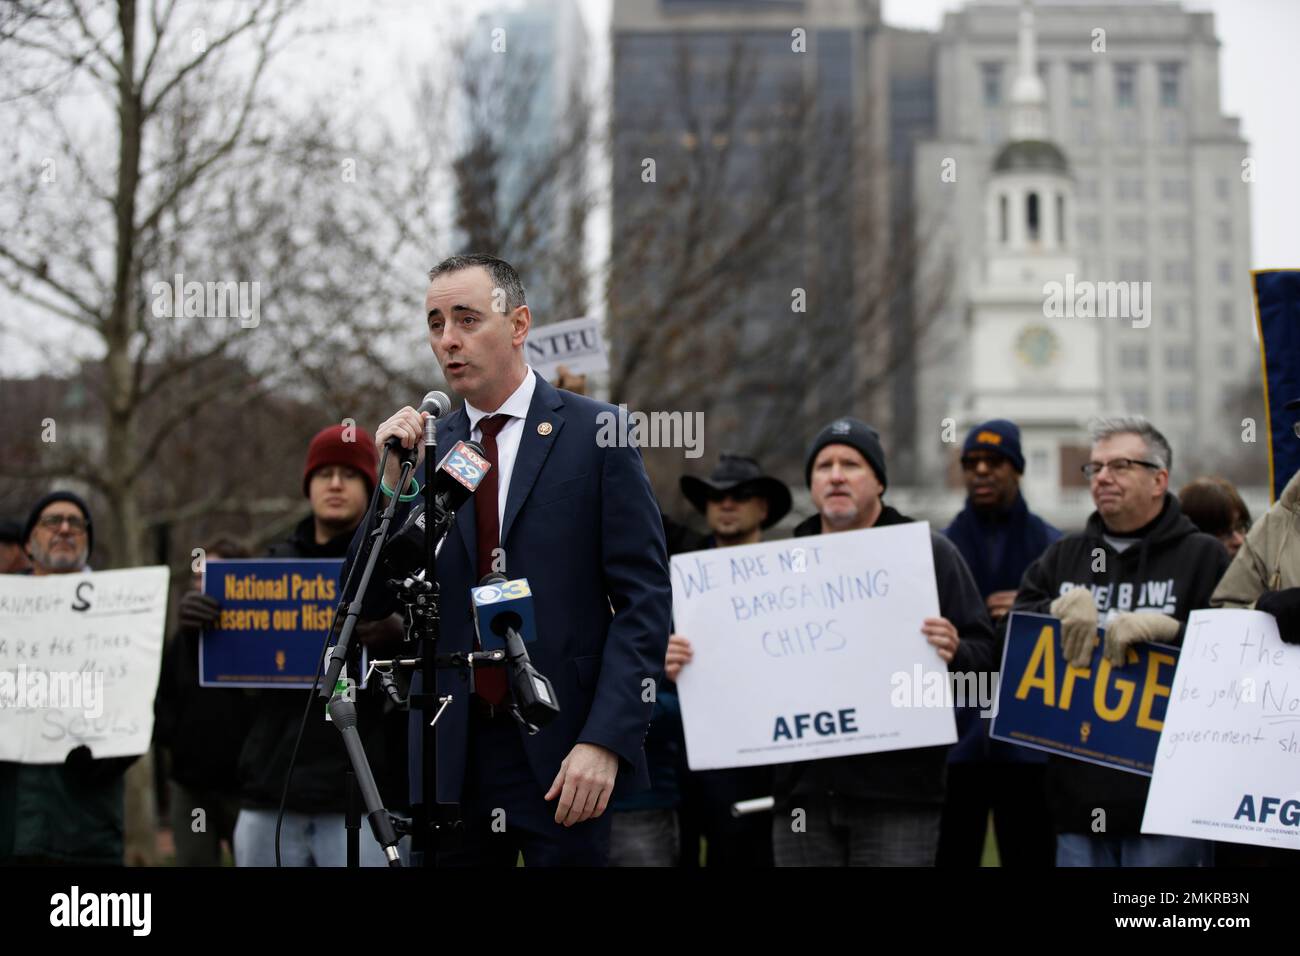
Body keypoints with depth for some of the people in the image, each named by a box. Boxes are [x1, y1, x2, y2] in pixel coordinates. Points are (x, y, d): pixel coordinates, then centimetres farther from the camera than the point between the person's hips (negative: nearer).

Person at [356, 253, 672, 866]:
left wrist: (606, 741, -14)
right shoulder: (424, 444, 9)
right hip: (451, 757, 3)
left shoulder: (595, 432, -2)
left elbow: (645, 601, -5)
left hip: (567, 756, -3)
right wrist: (393, 482, -6)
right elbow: (373, 603, 7)